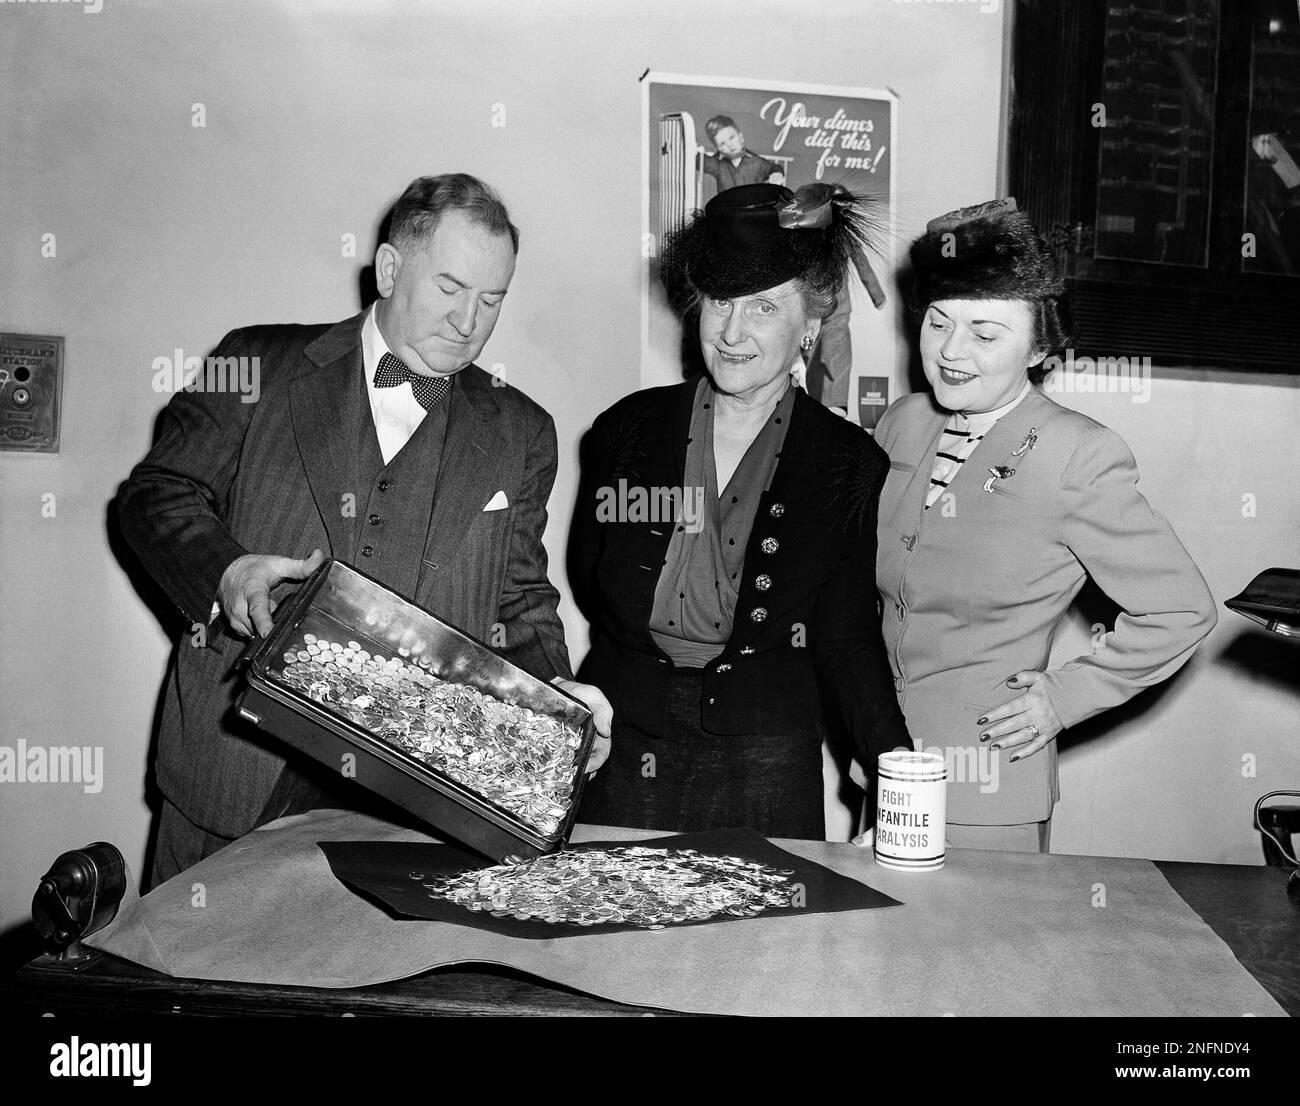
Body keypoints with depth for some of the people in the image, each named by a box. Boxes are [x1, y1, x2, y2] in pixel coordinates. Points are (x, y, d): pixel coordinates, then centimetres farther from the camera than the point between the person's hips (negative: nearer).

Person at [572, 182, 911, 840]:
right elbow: (587, 583, 9)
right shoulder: (626, 430, 3)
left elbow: (849, 639, -4)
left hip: (769, 763, -1)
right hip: (622, 753, 2)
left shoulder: (849, 465, -1)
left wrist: (894, 763, -15)